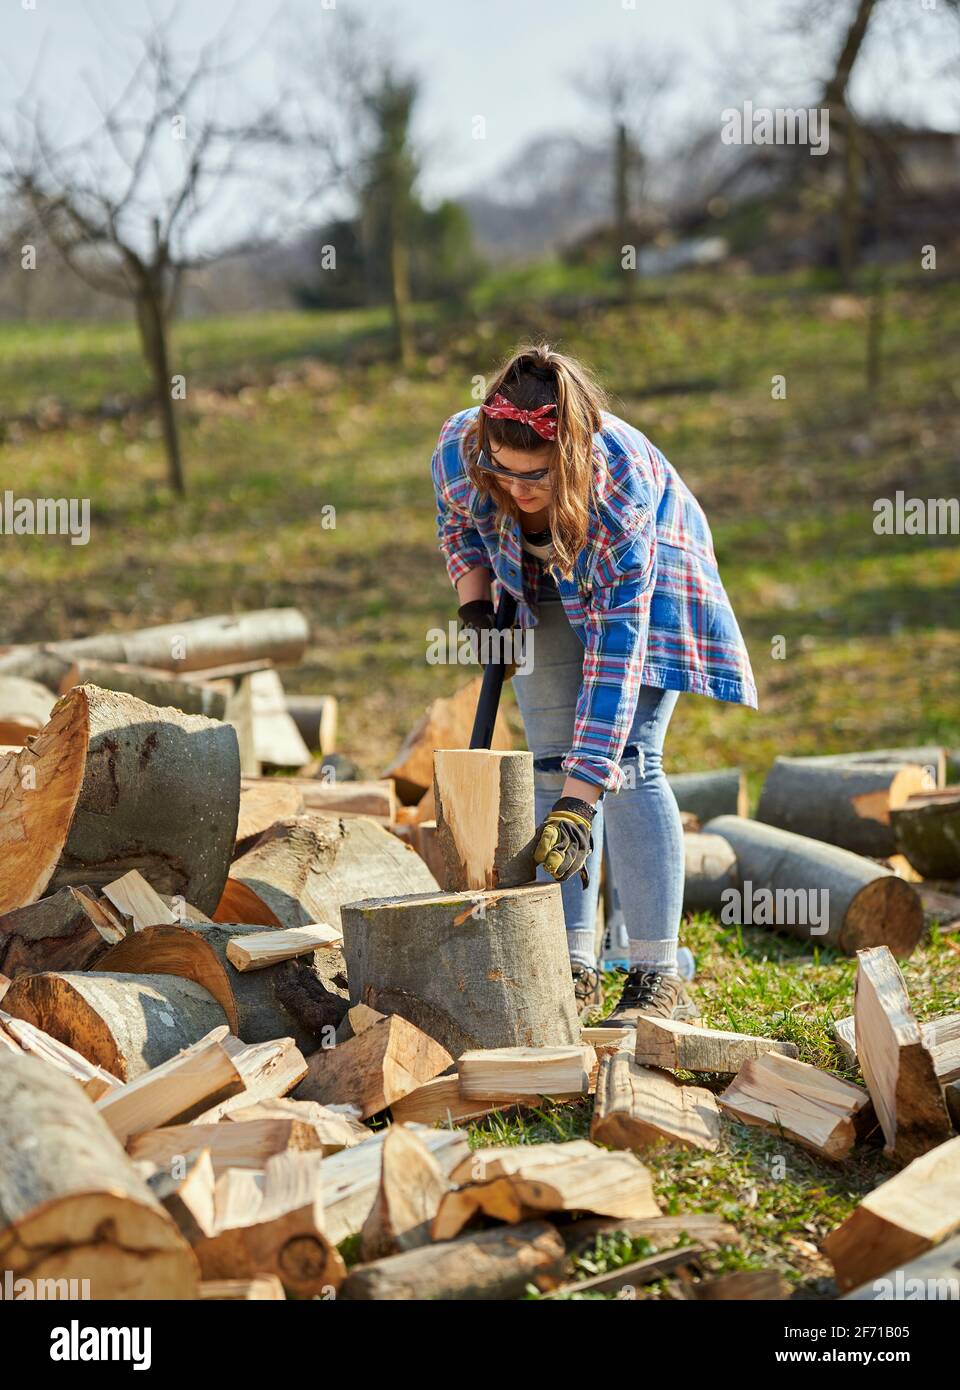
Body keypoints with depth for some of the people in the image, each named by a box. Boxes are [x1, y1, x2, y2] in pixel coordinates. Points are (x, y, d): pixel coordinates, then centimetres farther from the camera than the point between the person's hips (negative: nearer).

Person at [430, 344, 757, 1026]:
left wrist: (580, 800, -46)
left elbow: (615, 653, -43)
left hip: (641, 582, -4)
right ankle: (574, 969, 2)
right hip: (543, 591, 5)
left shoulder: (622, 485, -42)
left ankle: (659, 979, -15)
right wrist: (475, 599, -14)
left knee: (628, 761, -17)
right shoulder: (458, 449, -30)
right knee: (552, 764, -2)